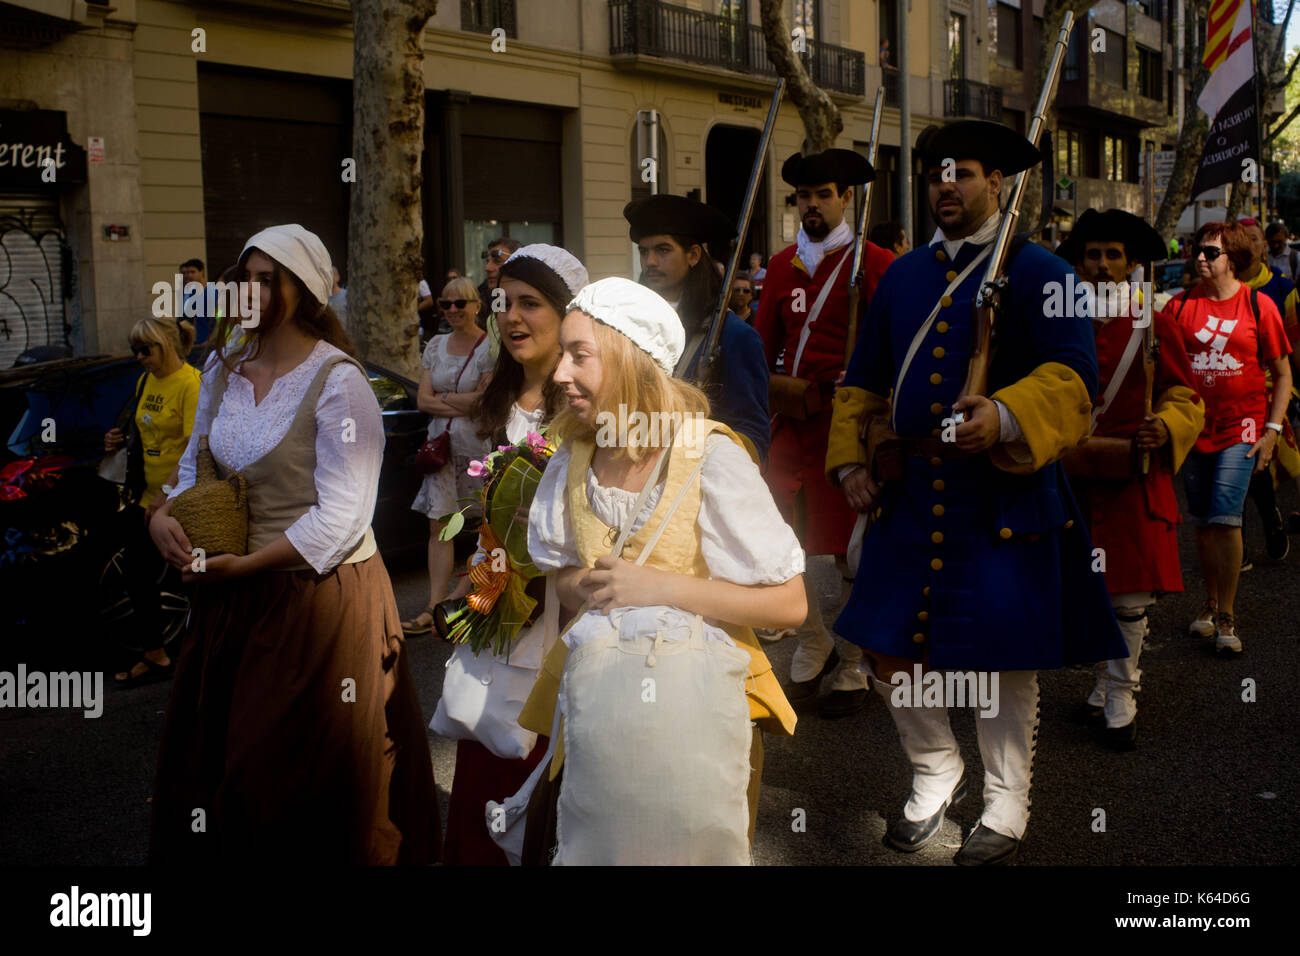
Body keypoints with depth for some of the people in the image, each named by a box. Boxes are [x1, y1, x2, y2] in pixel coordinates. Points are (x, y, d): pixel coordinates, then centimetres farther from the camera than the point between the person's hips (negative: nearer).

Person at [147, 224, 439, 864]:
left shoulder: (338, 381, -15)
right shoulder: (224, 369, 7)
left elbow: (340, 519, -18)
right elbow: (196, 465, 17)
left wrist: (246, 564, -19)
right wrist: (165, 515, -3)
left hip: (320, 597, -7)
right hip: (233, 595, 7)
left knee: (303, 774, 5)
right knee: (210, 757, 15)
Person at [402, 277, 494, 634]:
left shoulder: (489, 347, -6)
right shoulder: (436, 346, 11)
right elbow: (423, 401, 5)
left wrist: (443, 398, -5)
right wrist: (463, 404, -9)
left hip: (478, 444, -5)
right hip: (441, 443, 5)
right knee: (439, 525, 0)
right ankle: (434, 608, 0)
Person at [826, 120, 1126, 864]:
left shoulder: (1037, 271, -2)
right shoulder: (904, 276, 15)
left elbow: (1070, 376, -14)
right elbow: (864, 380, 20)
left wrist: (1005, 416, -33)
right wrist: (849, 459, 7)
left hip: (1004, 495, -5)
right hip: (910, 494, 5)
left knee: (1005, 661, 3)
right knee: (888, 648, 7)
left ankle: (1006, 814, 23)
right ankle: (937, 773, 33)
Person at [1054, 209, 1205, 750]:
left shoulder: (1154, 328, 2)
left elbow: (1185, 399, 3)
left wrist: (1166, 426, -18)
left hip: (1133, 478, -2)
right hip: (1075, 479, 2)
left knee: (1129, 597, -3)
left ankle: (1119, 698, 11)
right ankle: (1111, 679, 27)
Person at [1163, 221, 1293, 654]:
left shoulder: (1258, 305, -2)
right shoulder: (1181, 306, 2)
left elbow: (1283, 375, 3)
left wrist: (1272, 429, -4)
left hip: (1241, 426, -3)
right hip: (1194, 426, 3)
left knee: (1225, 516, -14)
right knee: (1203, 522, 10)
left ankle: (1227, 616, -3)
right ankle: (1211, 603, 26)